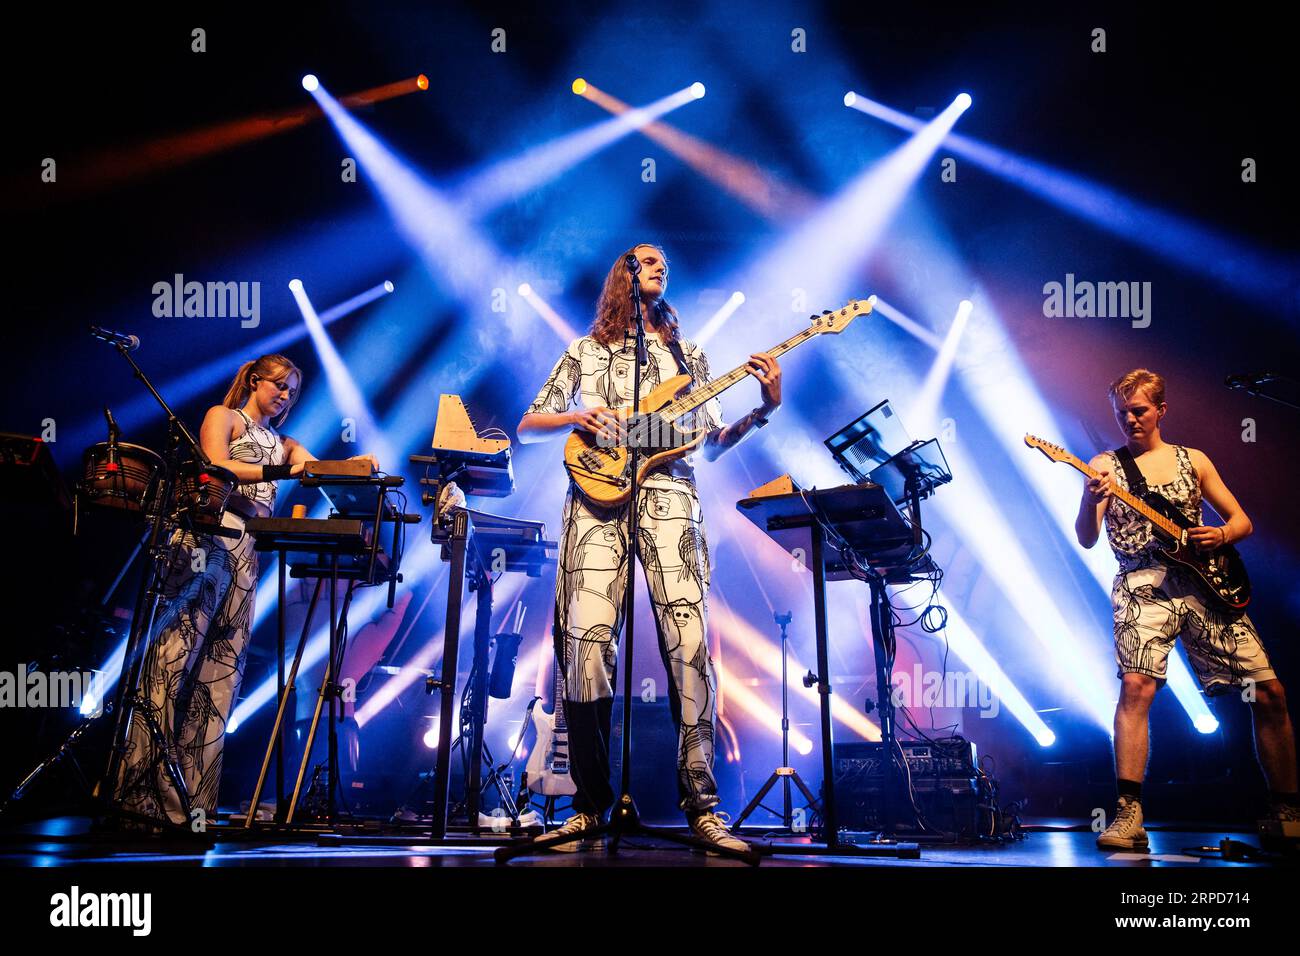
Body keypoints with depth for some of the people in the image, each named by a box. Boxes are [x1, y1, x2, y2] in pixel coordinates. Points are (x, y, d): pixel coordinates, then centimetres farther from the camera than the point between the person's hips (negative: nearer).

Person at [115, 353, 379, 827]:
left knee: (221, 668, -1)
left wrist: (355, 466, -9)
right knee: (176, 653, -12)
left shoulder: (284, 444, 27)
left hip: (248, 553, 6)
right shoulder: (222, 416, 11)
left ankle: (192, 797, -3)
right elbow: (214, 468, -7)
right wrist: (279, 472, -14)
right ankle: (147, 786, -13)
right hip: (207, 540, -6)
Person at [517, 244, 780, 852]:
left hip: (669, 500, 1)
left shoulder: (689, 355, 24)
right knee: (587, 643, -14)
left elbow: (711, 445, 18)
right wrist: (576, 419, -3)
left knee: (690, 644, -14)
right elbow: (526, 428, 17)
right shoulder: (584, 352, 21)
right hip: (599, 497, 0)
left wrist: (763, 411, 2)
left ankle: (701, 805, -9)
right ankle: (590, 805, -4)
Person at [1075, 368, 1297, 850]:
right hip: (1144, 587, -3)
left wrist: (1221, 535, -5)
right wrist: (1091, 501, -23)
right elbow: (1087, 539, -2)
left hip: (1206, 582, 3)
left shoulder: (1193, 460, 17)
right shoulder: (1105, 465, 9)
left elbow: (1242, 520, 18)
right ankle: (1128, 816, -22)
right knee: (1136, 686, -25)